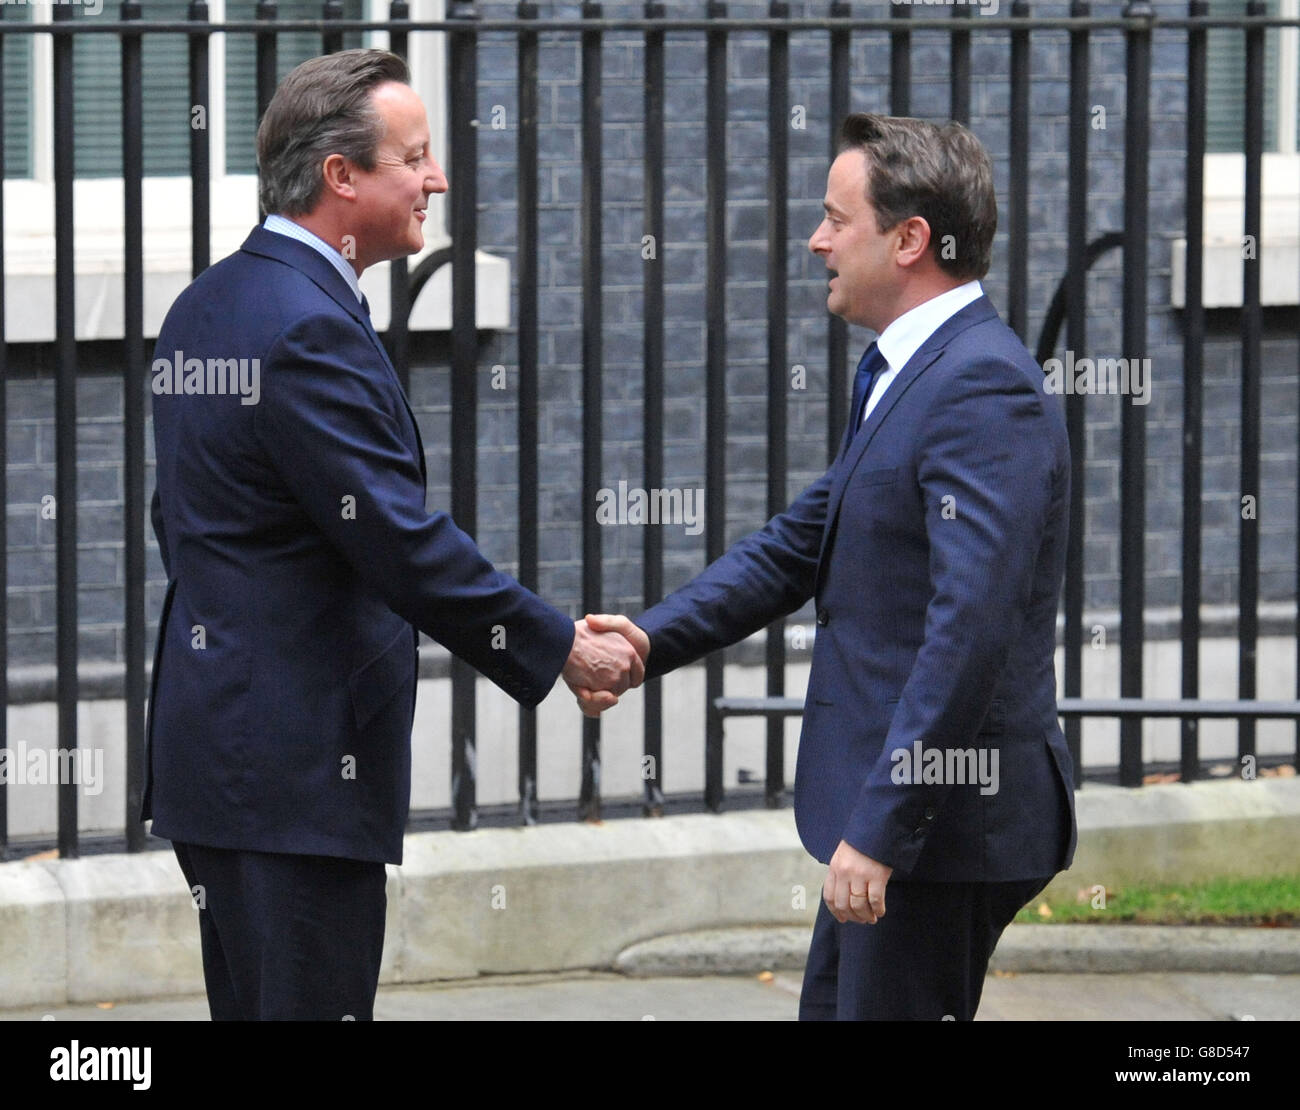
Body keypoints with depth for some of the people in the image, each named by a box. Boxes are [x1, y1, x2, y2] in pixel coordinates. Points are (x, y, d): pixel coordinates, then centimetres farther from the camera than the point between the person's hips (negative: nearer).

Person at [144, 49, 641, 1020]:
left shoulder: (206, 308, 14)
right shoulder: (308, 325, -18)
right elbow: (404, 542, -20)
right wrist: (560, 649, -10)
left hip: (213, 745, 10)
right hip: (297, 759, -10)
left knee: (255, 1005, 13)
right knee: (313, 1004, -8)